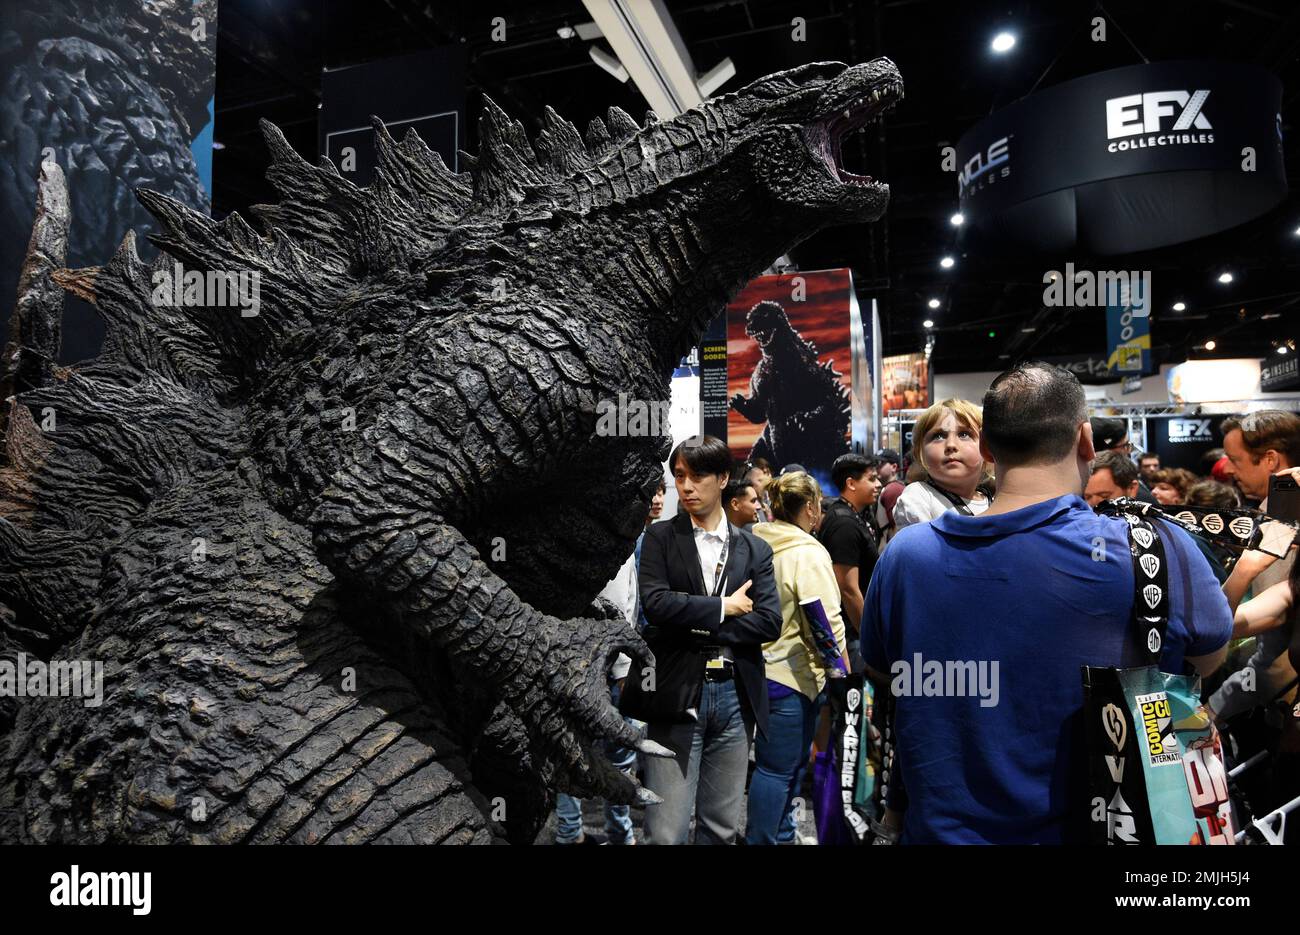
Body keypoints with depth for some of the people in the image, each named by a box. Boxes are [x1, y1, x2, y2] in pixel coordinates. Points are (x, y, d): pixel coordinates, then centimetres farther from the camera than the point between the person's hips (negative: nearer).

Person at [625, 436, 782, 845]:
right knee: (666, 832, 1)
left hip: (735, 696, 3)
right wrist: (723, 606, -8)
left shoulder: (755, 549, 8)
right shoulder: (660, 537, 2)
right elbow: (655, 603, -14)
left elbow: (770, 621, -4)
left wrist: (698, 627, -11)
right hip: (676, 694, -2)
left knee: (721, 828, 14)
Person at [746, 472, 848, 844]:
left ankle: (780, 832, 36)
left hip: (757, 666, 8)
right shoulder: (809, 553, -17)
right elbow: (826, 624, -18)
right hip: (791, 675, -8)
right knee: (778, 767, 4)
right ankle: (761, 837, 14)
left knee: (783, 761, 22)